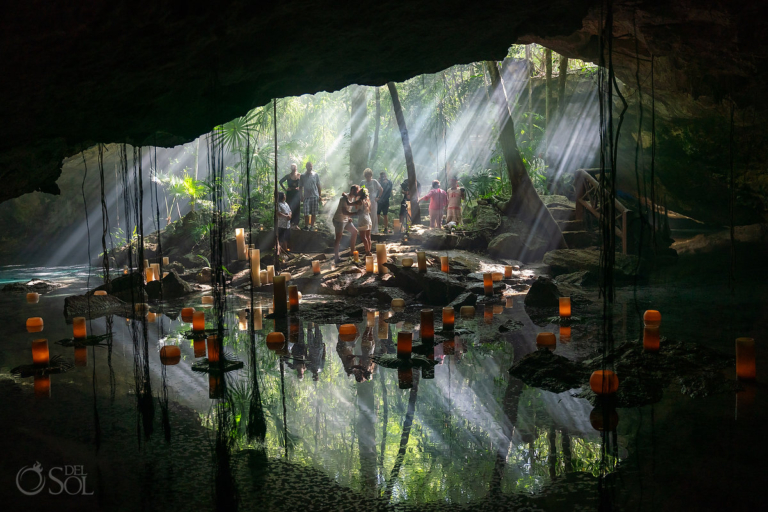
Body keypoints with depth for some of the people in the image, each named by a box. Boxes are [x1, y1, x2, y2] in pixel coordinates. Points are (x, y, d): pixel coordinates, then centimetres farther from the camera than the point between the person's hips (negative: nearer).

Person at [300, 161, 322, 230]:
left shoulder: (315, 175, 5)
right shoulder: (303, 176, 3)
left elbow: (319, 186, 8)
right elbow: (301, 187, 5)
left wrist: (320, 195, 3)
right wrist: (302, 197, -3)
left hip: (315, 196, 1)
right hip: (306, 197, -1)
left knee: (314, 213, 4)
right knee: (306, 213, -6)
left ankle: (312, 226, 15)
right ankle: (306, 226, 6)